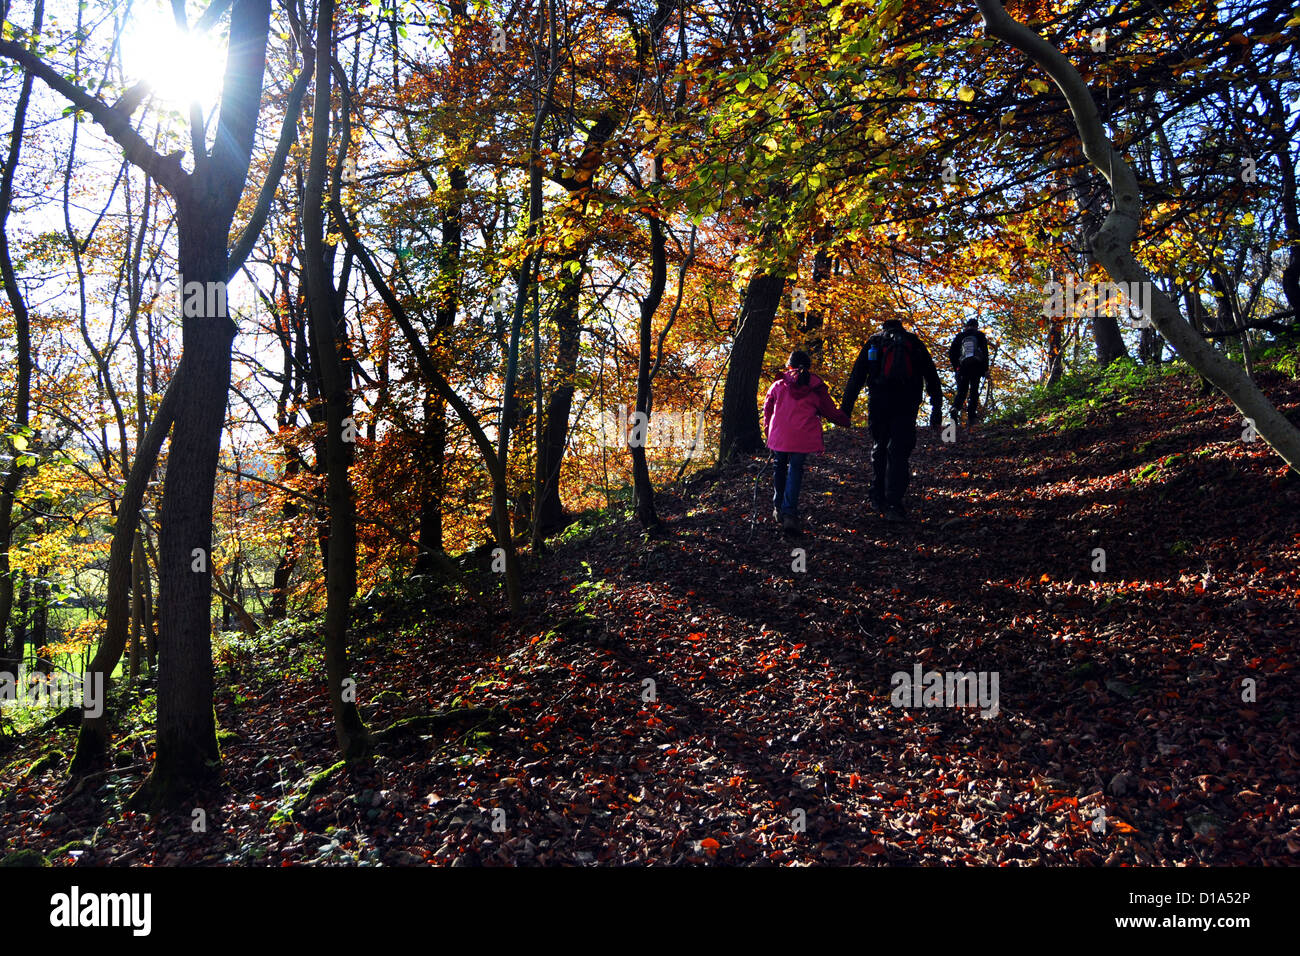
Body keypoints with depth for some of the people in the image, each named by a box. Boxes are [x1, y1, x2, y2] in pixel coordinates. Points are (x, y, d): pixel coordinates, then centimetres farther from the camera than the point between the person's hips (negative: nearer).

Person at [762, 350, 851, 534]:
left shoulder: (778, 385, 8)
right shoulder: (816, 388, 8)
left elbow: (767, 408, 15)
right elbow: (830, 412, 13)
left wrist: (768, 432, 27)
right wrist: (846, 420, 33)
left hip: (779, 435, 0)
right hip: (802, 439, 0)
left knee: (779, 468, 20)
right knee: (795, 470, 6)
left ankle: (778, 508, 25)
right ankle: (789, 513, -9)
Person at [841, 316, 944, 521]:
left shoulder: (874, 342, 14)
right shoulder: (915, 343, 16)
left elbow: (856, 377, 8)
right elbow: (932, 377, 14)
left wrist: (845, 408, 6)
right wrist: (936, 409, 16)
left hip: (879, 404, 0)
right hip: (907, 406, 0)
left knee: (879, 449, 16)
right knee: (899, 453, -1)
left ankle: (878, 498, 21)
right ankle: (893, 505, -11)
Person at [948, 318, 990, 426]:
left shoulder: (960, 336, 13)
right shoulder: (980, 335, 8)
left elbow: (951, 353, 8)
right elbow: (985, 352, -1)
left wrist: (955, 367, 15)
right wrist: (986, 369, 1)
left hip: (962, 367, 1)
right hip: (976, 367, -1)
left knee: (961, 391, 4)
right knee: (974, 391, 2)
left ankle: (955, 408, -26)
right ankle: (971, 417, -9)